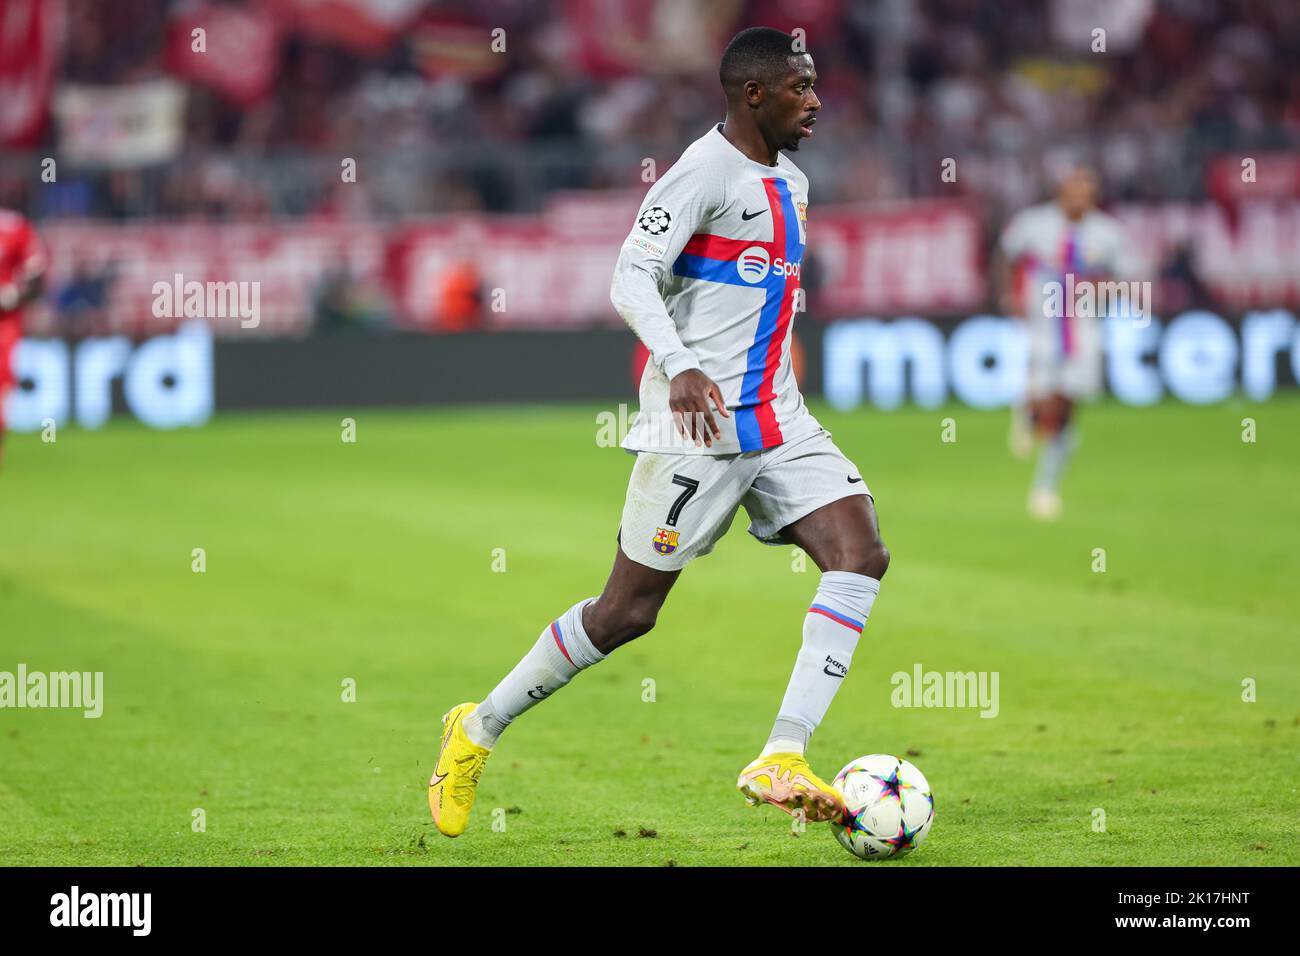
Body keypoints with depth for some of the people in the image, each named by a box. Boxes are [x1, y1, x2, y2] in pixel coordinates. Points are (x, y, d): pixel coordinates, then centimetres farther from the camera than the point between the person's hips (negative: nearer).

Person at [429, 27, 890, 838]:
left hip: (777, 422, 8)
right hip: (695, 426, -8)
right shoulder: (705, 171, -11)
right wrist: (680, 366, -35)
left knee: (861, 553, -14)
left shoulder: (790, 184, 16)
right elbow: (632, 278, -21)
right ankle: (480, 730, 16)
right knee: (630, 610, -4)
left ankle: (782, 761, -19)